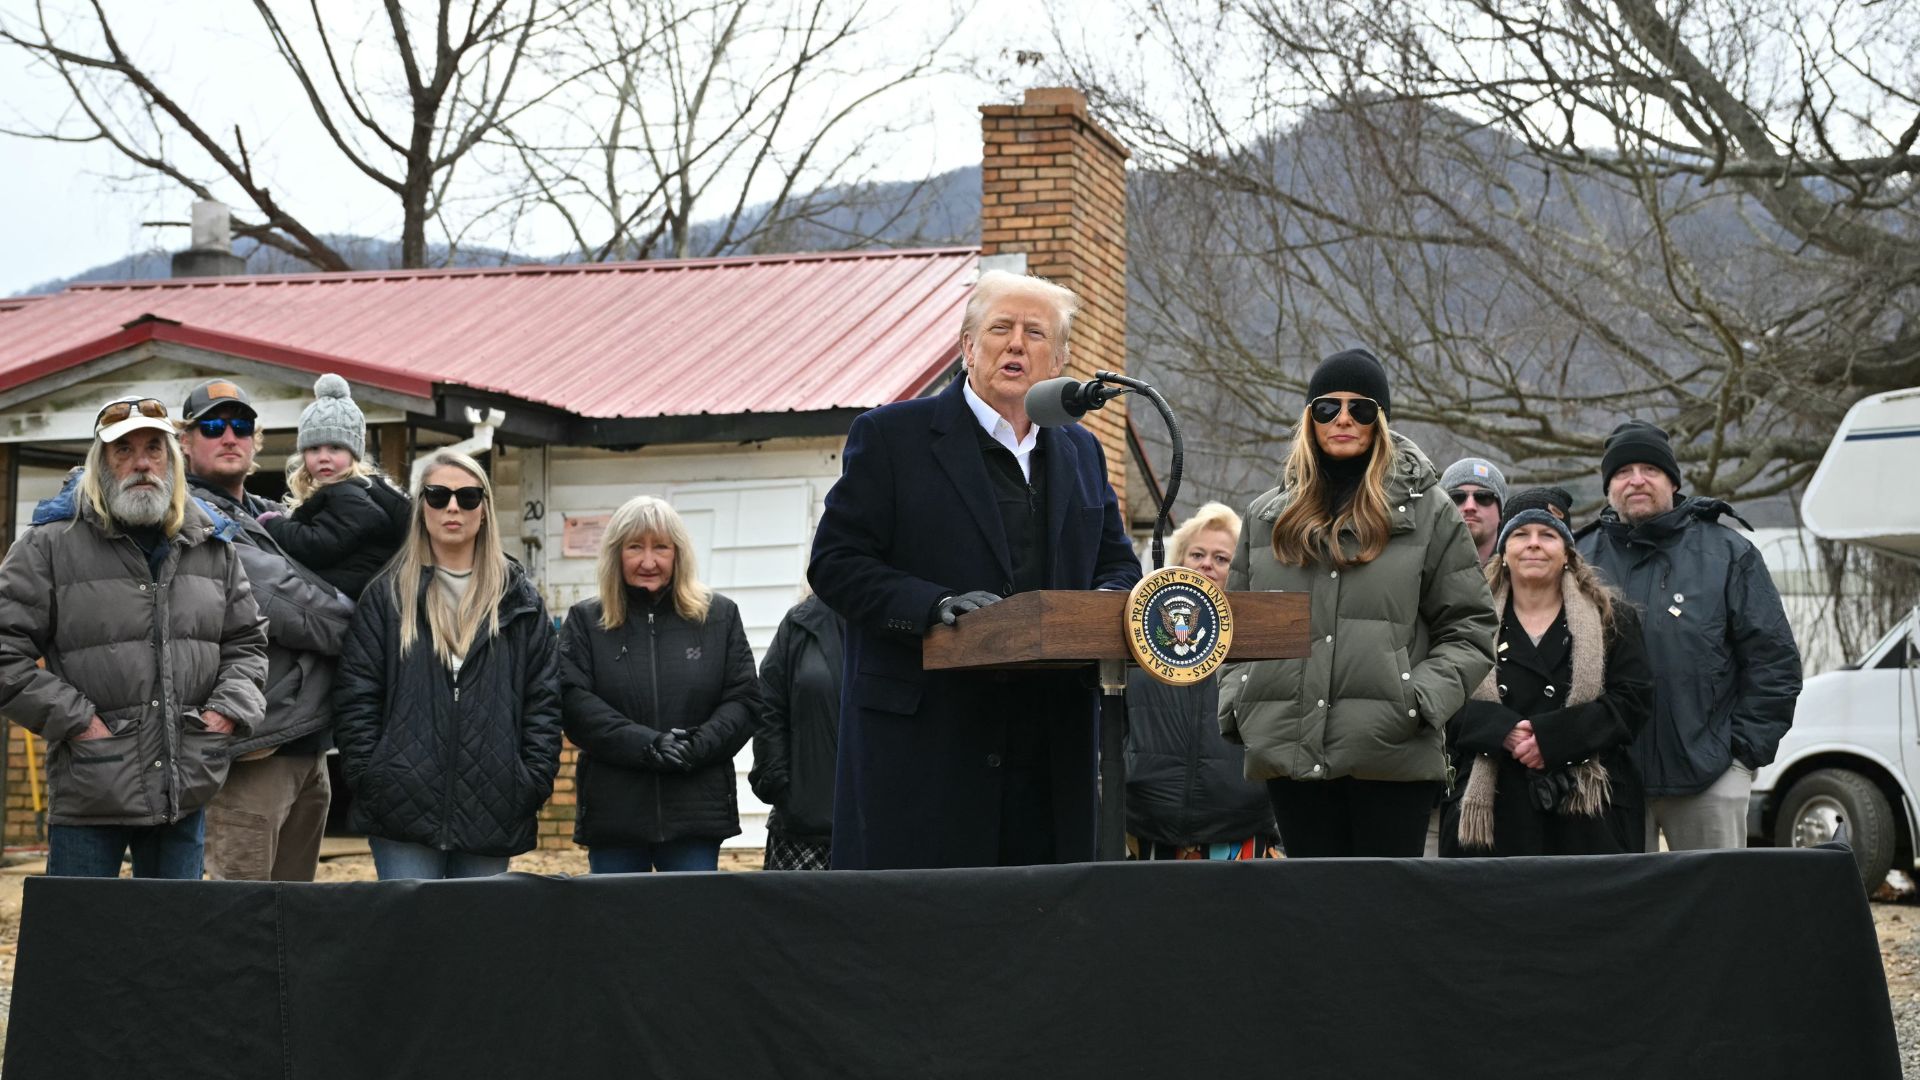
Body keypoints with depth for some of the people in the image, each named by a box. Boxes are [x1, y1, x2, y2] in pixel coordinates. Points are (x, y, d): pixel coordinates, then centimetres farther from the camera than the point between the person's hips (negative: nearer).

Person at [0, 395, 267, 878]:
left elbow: (246, 641, 20)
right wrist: (74, 720, -12)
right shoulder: (52, 545, -3)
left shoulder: (211, 546, 11)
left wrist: (229, 709, 3)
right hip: (89, 795, -4)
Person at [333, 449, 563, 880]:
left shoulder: (519, 599, 10)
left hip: (492, 811, 2)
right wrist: (366, 776, -6)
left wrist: (535, 779, -2)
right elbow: (355, 695, 2)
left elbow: (544, 698, 8)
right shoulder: (386, 596, 6)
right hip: (403, 807, -1)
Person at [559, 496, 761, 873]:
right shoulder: (585, 621, 8)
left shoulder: (720, 616, 9)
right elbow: (575, 704, -4)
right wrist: (646, 745, -17)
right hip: (613, 810, 0)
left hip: (697, 811, 0)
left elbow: (745, 700, 4)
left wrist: (698, 745, -15)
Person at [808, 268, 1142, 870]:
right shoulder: (889, 436, 3)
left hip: (1051, 750, 5)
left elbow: (1118, 564, 23)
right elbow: (835, 563, -2)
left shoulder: (1081, 453, 19)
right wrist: (934, 605, -18)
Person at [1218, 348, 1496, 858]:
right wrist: (1235, 702, 4)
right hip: (1291, 755, 3)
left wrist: (1421, 699, -10)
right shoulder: (1266, 515, 17)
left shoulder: (1426, 510, 7)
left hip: (1392, 756, -3)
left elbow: (1470, 629, 4)